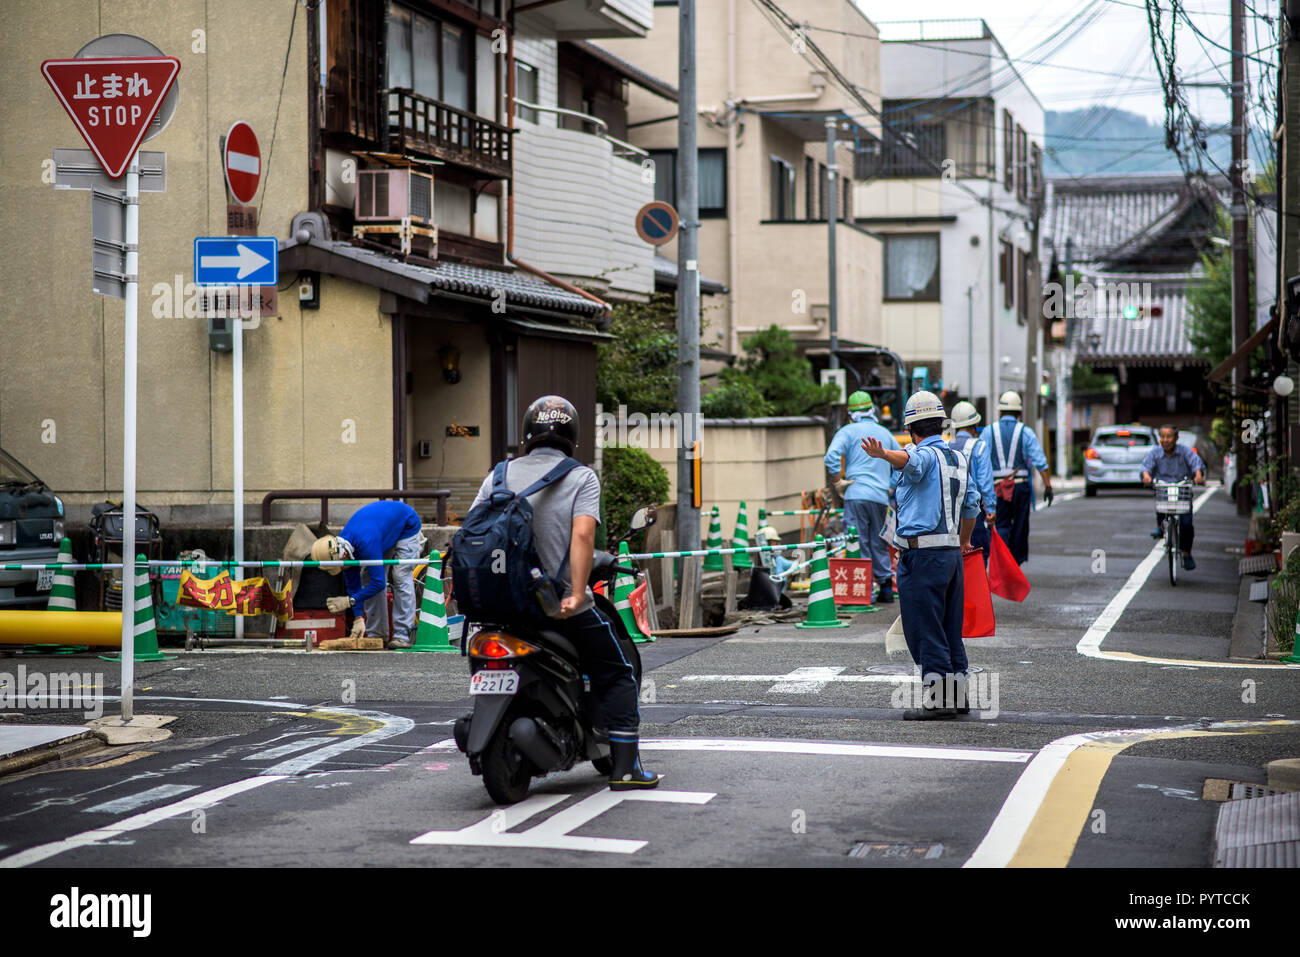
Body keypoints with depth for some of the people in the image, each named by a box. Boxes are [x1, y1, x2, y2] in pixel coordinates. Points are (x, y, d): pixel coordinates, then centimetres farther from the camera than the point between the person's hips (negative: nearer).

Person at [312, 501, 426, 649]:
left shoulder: (366, 543, -43)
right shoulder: (342, 546, -17)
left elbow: (379, 582, -39)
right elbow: (352, 583, -9)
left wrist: (350, 601, -35)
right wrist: (358, 618, -15)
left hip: (407, 525, -7)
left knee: (401, 578, -18)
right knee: (370, 579, -2)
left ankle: (402, 636, -19)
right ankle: (376, 635, 2)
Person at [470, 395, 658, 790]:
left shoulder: (500, 475, 7)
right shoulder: (582, 478, -4)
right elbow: (583, 534, -19)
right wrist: (577, 594, -23)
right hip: (562, 604, -4)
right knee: (617, 677, 10)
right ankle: (625, 768, 1)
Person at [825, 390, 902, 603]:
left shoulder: (848, 431, 1)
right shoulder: (885, 433, 18)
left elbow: (831, 456, -14)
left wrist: (838, 482, -3)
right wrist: (893, 489, 28)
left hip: (857, 495, -5)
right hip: (881, 497, 5)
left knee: (857, 543, -3)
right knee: (879, 543, 14)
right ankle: (886, 587, 14)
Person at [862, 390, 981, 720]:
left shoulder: (926, 455, -10)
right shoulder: (958, 458, 17)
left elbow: (910, 461, -36)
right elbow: (971, 504, 28)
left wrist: (883, 455, -56)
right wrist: (964, 542, 43)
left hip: (922, 555, -9)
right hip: (951, 552, 9)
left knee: (924, 629, -6)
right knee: (950, 629, 14)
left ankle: (935, 698, -8)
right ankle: (957, 695, 18)